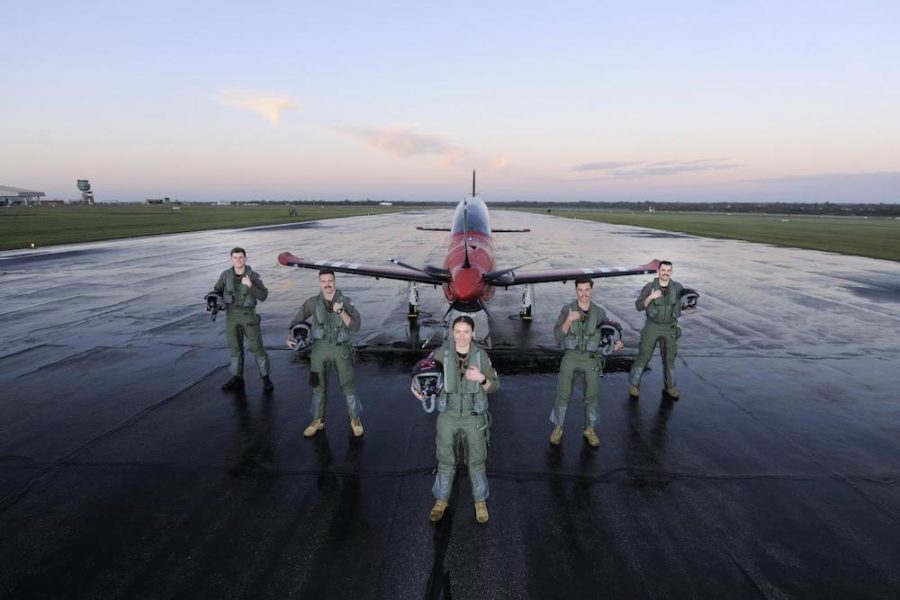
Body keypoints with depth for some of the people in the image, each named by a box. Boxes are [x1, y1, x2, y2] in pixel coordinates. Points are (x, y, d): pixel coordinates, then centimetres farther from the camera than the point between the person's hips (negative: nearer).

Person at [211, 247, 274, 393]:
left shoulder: (253, 275, -9)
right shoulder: (226, 275, -2)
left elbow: (263, 296, -16)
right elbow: (217, 290, 10)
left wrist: (250, 285, -29)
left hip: (248, 316, -3)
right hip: (231, 315, 3)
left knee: (257, 347, 0)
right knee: (236, 348, 14)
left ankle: (266, 378, 13)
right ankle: (237, 379, 26)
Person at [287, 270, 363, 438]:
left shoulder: (345, 301, -6)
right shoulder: (313, 302, -1)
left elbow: (355, 326, -13)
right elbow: (297, 320, 10)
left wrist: (341, 312, -26)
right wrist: (290, 336, -8)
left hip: (341, 348, -2)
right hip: (319, 348, 2)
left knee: (348, 384, 1)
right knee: (318, 386, 12)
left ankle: (355, 419, 19)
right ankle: (318, 420, 29)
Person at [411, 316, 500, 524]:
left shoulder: (481, 355, -7)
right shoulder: (441, 353, -10)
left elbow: (495, 386, -3)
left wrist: (481, 378, -24)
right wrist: (417, 387, -22)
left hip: (474, 415, 0)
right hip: (448, 415, 0)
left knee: (476, 461, 13)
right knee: (445, 461, 14)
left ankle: (480, 501, 34)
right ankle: (441, 500, 36)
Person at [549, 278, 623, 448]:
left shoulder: (599, 312, -5)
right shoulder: (567, 309, -9)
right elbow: (558, 335, -13)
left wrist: (617, 343, -13)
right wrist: (569, 320, -29)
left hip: (592, 358, 1)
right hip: (571, 356, -1)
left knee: (592, 395, 9)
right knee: (563, 394, 2)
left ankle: (589, 429, 29)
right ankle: (558, 428, 22)